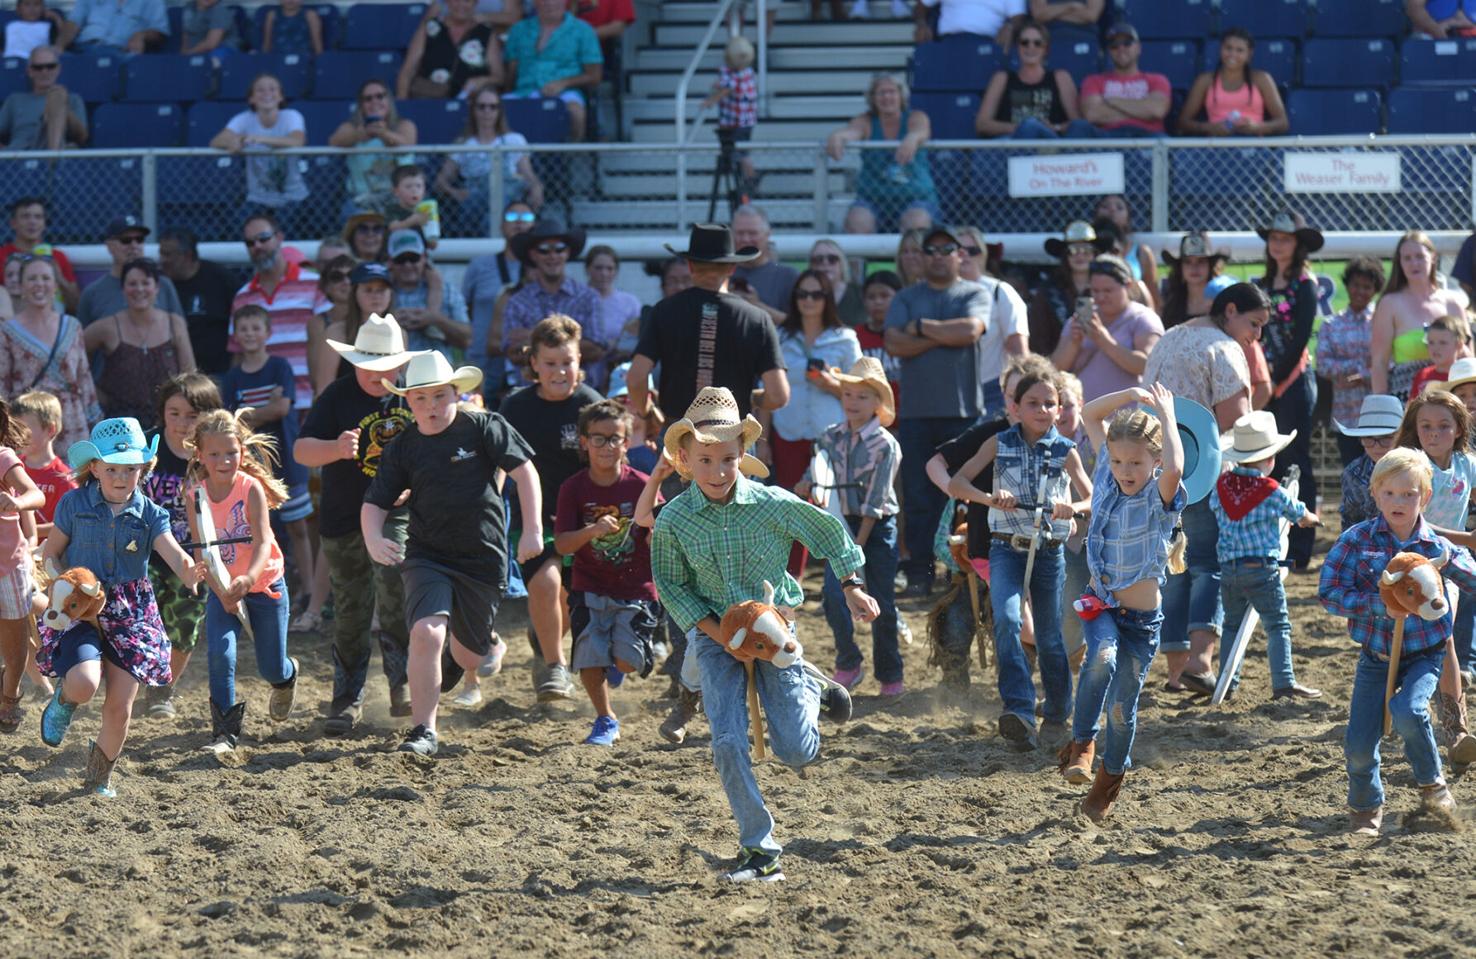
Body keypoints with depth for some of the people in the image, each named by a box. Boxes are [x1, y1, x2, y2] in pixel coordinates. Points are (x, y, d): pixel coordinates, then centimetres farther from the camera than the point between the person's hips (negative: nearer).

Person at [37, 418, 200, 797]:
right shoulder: (75, 505, -2)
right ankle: (64, 699, 12)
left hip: (131, 614, 2)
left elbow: (175, 554, -14)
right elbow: (50, 553, 8)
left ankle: (100, 776, 25)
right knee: (84, 684, -28)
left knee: (120, 707, -1)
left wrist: (190, 572, -38)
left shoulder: (149, 515, 0)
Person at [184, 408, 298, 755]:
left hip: (264, 584, -1)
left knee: (271, 669, 9)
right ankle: (226, 729, -11)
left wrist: (248, 579, -45)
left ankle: (287, 676, 48)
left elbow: (263, 544, -26)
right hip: (222, 588, 1)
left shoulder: (251, 488, -18)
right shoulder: (196, 496, -11)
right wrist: (223, 592, -28)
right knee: (220, 651, -22)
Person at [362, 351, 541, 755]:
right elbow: (374, 503, 4)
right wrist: (373, 539, -17)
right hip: (426, 556, 0)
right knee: (426, 631, -25)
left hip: (483, 558, 0)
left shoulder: (483, 428, -5)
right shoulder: (403, 448, 1)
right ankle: (423, 730, -15)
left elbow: (524, 471, -5)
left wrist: (532, 530, -12)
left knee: (469, 656, 13)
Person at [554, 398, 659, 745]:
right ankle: (605, 721, 17)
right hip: (590, 590, 1)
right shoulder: (573, 488, -4)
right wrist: (593, 531, -28)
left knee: (627, 661, -15)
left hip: (635, 590, -1)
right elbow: (562, 544, -11)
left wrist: (656, 531, -24)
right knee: (589, 660, -10)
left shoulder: (641, 486, -5)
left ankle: (616, 663, 25)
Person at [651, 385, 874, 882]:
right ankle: (760, 851, -1)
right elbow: (672, 588, -4)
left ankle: (808, 687, 32)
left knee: (796, 750, -2)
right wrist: (721, 635, -14)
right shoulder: (673, 521, -14)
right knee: (728, 743, -13)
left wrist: (853, 588, 7)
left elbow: (830, 533, 2)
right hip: (714, 635, 0)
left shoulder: (773, 505, -16)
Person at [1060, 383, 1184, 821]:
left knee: (1122, 707, 4)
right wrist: (1132, 396, -4)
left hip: (1142, 617, -2)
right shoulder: (1108, 478, 0)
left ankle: (1110, 777, 28)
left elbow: (1174, 468, -40)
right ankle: (1082, 742, -17)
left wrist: (1165, 416, -28)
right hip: (1100, 604, 3)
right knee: (1102, 657, -31)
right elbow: (1091, 415, 9)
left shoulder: (1159, 497, -15)